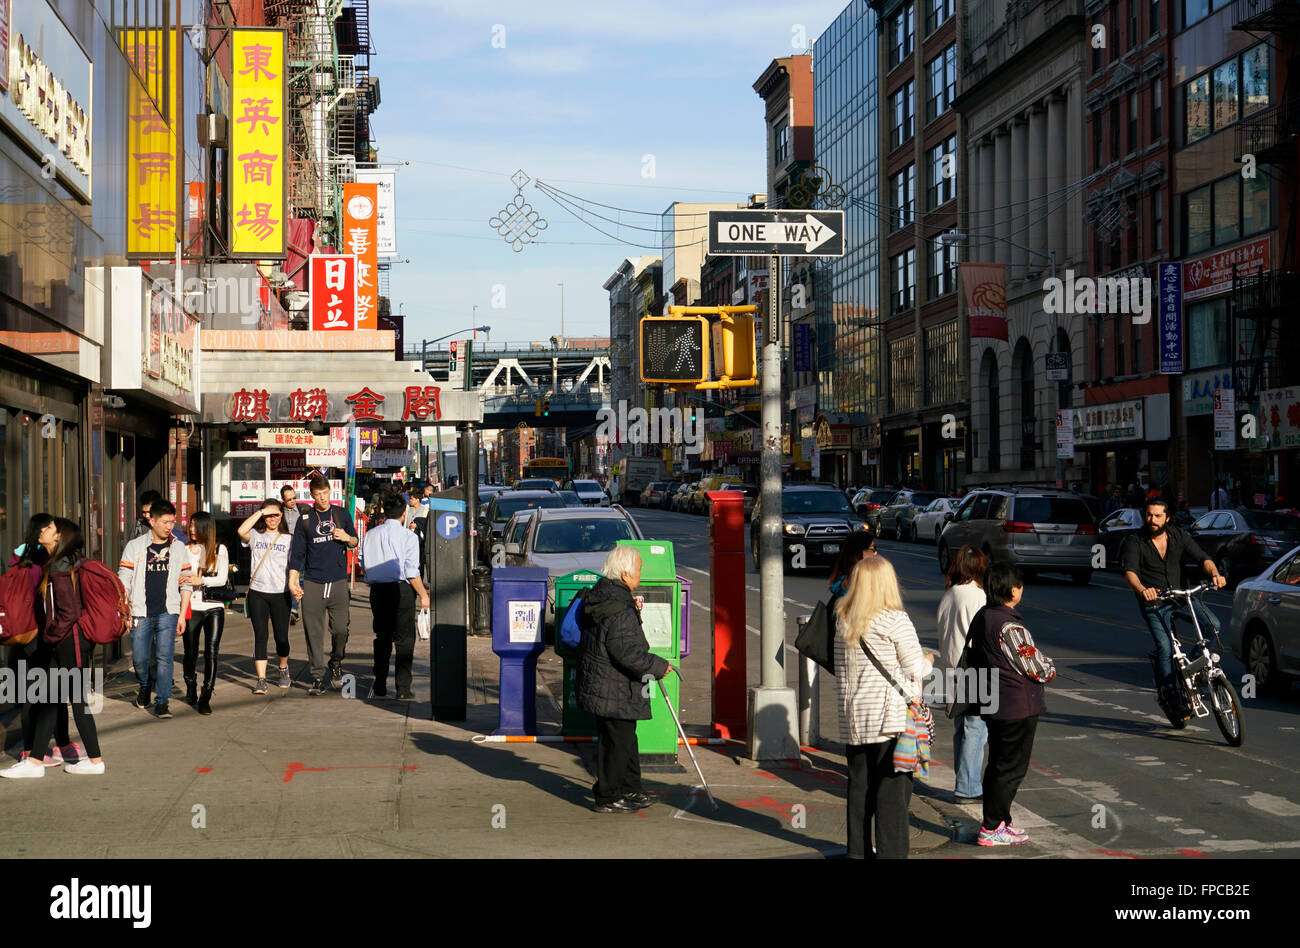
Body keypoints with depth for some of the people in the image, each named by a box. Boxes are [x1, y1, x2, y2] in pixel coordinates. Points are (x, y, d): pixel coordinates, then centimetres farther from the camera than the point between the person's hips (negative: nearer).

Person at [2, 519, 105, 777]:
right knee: (48, 700, 10)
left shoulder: (60, 569, -17)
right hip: (62, 643, 10)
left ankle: (95, 760, 9)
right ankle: (34, 762, 13)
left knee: (78, 700, -1)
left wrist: (50, 636, -9)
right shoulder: (53, 565, 12)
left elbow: (69, 612, -20)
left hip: (71, 640, -10)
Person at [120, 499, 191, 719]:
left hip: (168, 612, 0)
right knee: (140, 658, 3)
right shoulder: (135, 546, 4)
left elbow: (186, 584, 10)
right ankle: (145, 686, 34)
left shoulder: (179, 548, 7)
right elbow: (124, 581, 4)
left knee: (165, 657, -9)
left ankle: (162, 702, -2)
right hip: (141, 613, 0)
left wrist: (182, 615, 4)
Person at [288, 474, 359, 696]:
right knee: (314, 633, -1)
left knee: (340, 630, -5)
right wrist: (293, 581, 0)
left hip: (338, 583, 0)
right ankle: (317, 676, 7)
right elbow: (297, 552, 8)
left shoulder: (341, 514, 9)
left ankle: (336, 664, 22)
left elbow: (355, 543, 18)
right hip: (312, 584, 0)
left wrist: (347, 538, -5)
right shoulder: (305, 519, 6)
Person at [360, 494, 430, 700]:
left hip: (377, 589, 4)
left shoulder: (371, 535, 3)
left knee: (382, 637, 15)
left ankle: (380, 687, 15)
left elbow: (364, 563, 10)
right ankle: (403, 689, -1)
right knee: (404, 640, 2)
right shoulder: (408, 536, -8)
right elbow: (411, 572, -11)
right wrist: (423, 594, -4)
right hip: (401, 590, -4)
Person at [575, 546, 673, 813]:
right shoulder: (620, 612, -24)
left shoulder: (599, 596, 8)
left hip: (598, 684, 11)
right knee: (616, 742, 0)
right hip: (614, 691, -11)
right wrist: (659, 666, -16)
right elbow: (628, 652, -28)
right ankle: (607, 798, 9)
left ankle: (630, 790, 32)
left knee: (626, 740, 20)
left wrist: (634, 612, 15)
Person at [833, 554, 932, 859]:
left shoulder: (842, 622, 5)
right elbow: (915, 670, -6)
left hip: (853, 718, 6)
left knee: (859, 786, 13)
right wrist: (927, 662, 14)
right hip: (892, 717, -5)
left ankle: (859, 850, 21)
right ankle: (890, 852, 2)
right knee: (892, 788, 0)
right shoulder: (896, 621, -12)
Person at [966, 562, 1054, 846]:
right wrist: (1050, 669, 4)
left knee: (998, 764, 18)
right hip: (1018, 706, -9)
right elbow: (1037, 668, -19)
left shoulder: (980, 618, 5)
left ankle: (998, 821, 26)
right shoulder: (1010, 626, -23)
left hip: (991, 704, 9)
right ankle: (992, 829, 3)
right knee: (1011, 767, 0)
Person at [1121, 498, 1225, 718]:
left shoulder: (1178, 535, 1)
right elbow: (1130, 572, -24)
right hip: (1153, 603, -3)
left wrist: (1215, 574, -30)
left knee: (1214, 626, -18)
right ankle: (1174, 701, -12)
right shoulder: (1135, 542, -9)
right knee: (1165, 647, -20)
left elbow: (1202, 557, -8)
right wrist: (1142, 590, -46)